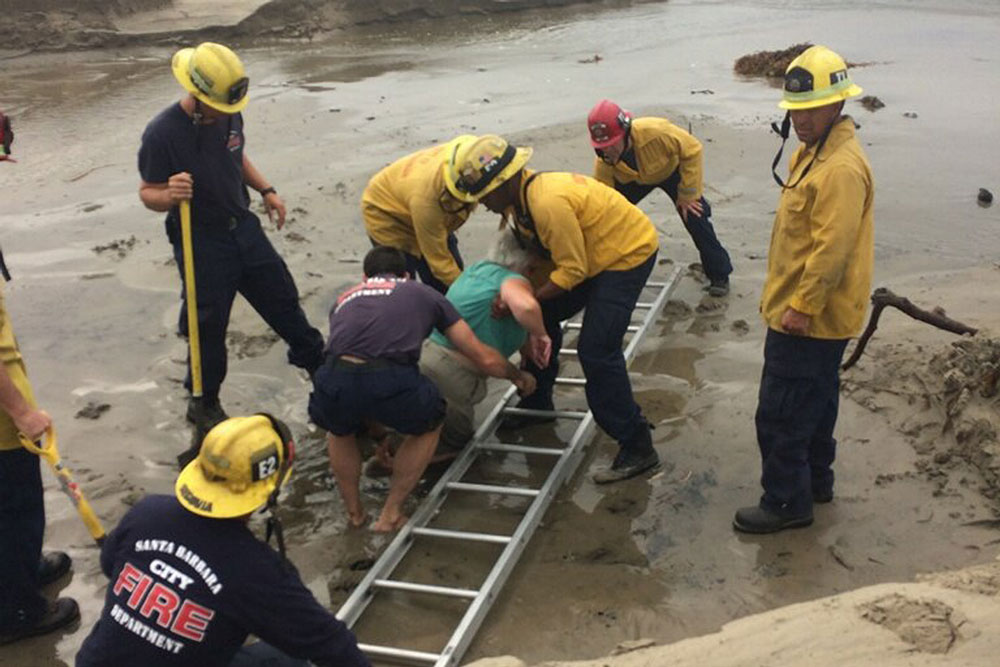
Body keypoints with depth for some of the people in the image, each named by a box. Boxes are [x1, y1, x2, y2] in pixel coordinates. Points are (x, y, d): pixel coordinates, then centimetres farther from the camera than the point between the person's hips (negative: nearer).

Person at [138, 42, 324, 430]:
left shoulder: (228, 115, -2)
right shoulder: (163, 133, -21)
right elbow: (148, 193, -14)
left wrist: (266, 190, 9)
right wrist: (170, 196, -35)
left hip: (243, 227, 6)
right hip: (201, 242, -6)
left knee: (281, 298, 16)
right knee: (209, 326, 5)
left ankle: (317, 363, 38)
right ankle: (203, 404, 26)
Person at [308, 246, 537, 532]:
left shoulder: (344, 299, 36)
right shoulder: (424, 294, 29)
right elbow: (485, 359, 31)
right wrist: (519, 376, 54)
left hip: (335, 380, 3)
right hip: (391, 381, -2)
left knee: (340, 430, 39)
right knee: (429, 424, 32)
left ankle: (354, 512, 41)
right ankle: (391, 514, 32)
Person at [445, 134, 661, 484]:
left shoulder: (548, 203, -32)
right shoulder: (521, 197, -2)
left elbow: (573, 270, -26)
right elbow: (539, 251, 6)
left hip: (628, 253, -10)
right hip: (590, 254, 10)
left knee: (596, 351, -16)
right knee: (542, 317, 16)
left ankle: (637, 448, -7)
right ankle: (537, 403, 36)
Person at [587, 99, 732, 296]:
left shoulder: (654, 131, -44)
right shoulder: (603, 161, -33)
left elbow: (692, 149, -30)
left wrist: (687, 194, -24)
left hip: (672, 170, -3)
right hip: (633, 178, 3)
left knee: (695, 219, -10)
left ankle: (719, 275, 8)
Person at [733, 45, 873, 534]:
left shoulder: (841, 169, -24)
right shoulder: (813, 153, 10)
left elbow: (832, 248, -27)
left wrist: (801, 306, -22)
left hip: (809, 319, -11)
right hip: (816, 318, 11)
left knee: (780, 414, -2)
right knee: (815, 400, 22)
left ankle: (787, 502, 11)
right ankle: (815, 479, 37)